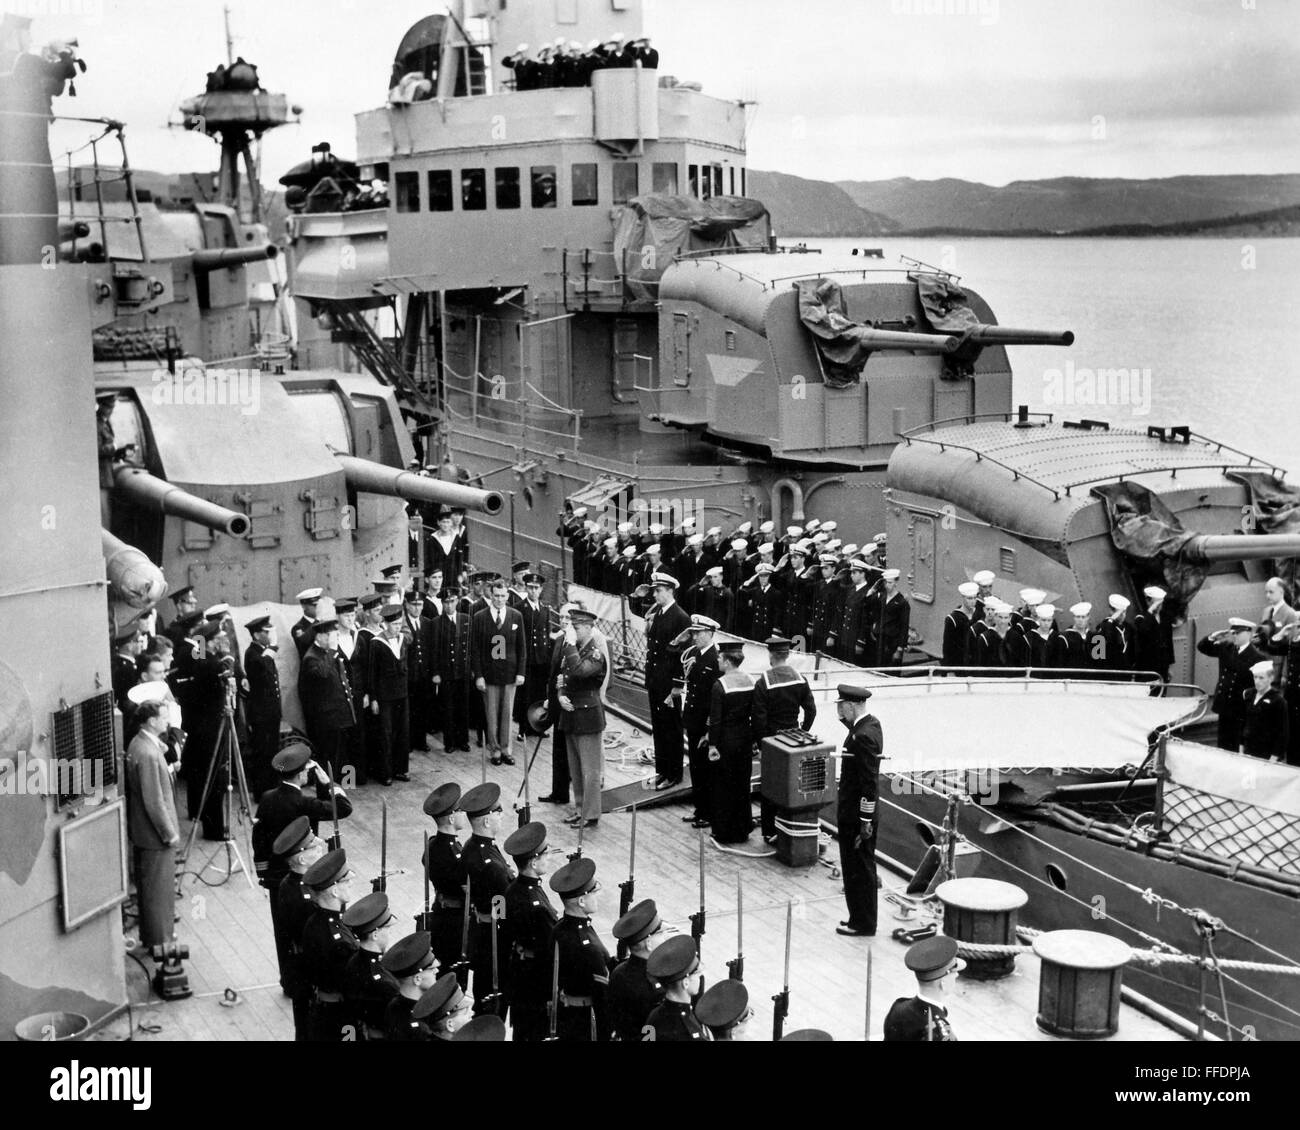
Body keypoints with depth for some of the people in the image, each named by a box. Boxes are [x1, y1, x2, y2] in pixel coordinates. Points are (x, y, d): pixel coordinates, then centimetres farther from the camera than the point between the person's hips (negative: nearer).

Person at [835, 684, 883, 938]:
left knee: (859, 870, 2)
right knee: (861, 869, 18)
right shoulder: (870, 724, 7)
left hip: (856, 818, -10)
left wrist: (865, 822, -21)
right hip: (856, 815, 10)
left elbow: (869, 783, -24)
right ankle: (860, 918, 29)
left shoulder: (863, 736, -24)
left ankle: (863, 924, 12)